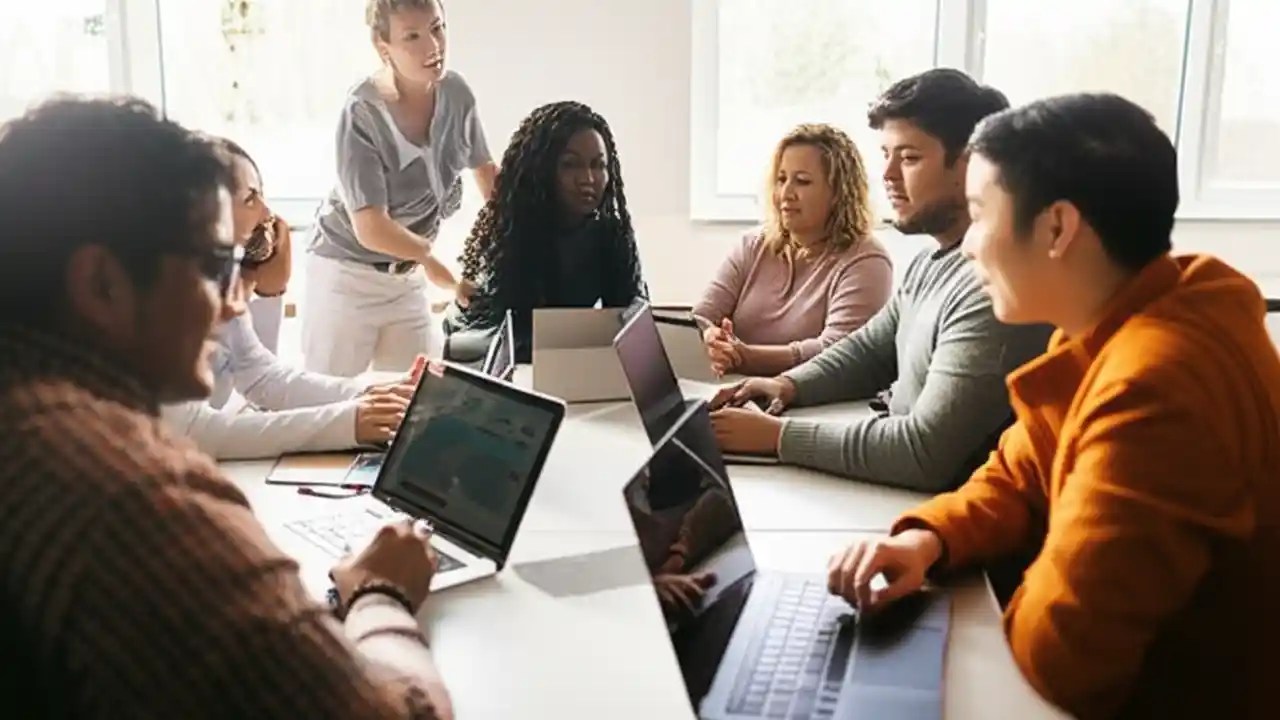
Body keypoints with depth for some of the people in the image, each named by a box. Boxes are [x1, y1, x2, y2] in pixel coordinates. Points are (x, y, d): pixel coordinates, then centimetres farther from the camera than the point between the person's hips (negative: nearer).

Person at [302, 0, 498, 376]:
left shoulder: (456, 93, -8)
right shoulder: (363, 115, -24)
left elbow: (485, 170, 10)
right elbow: (371, 229, -26)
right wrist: (433, 258, -12)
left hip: (407, 277, 5)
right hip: (347, 275, -5)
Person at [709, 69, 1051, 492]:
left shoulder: (994, 287, -25)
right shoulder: (930, 262, 8)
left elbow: (926, 454, -29)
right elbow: (869, 349, 19)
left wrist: (777, 435, -25)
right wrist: (789, 385, 0)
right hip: (897, 493, 9)